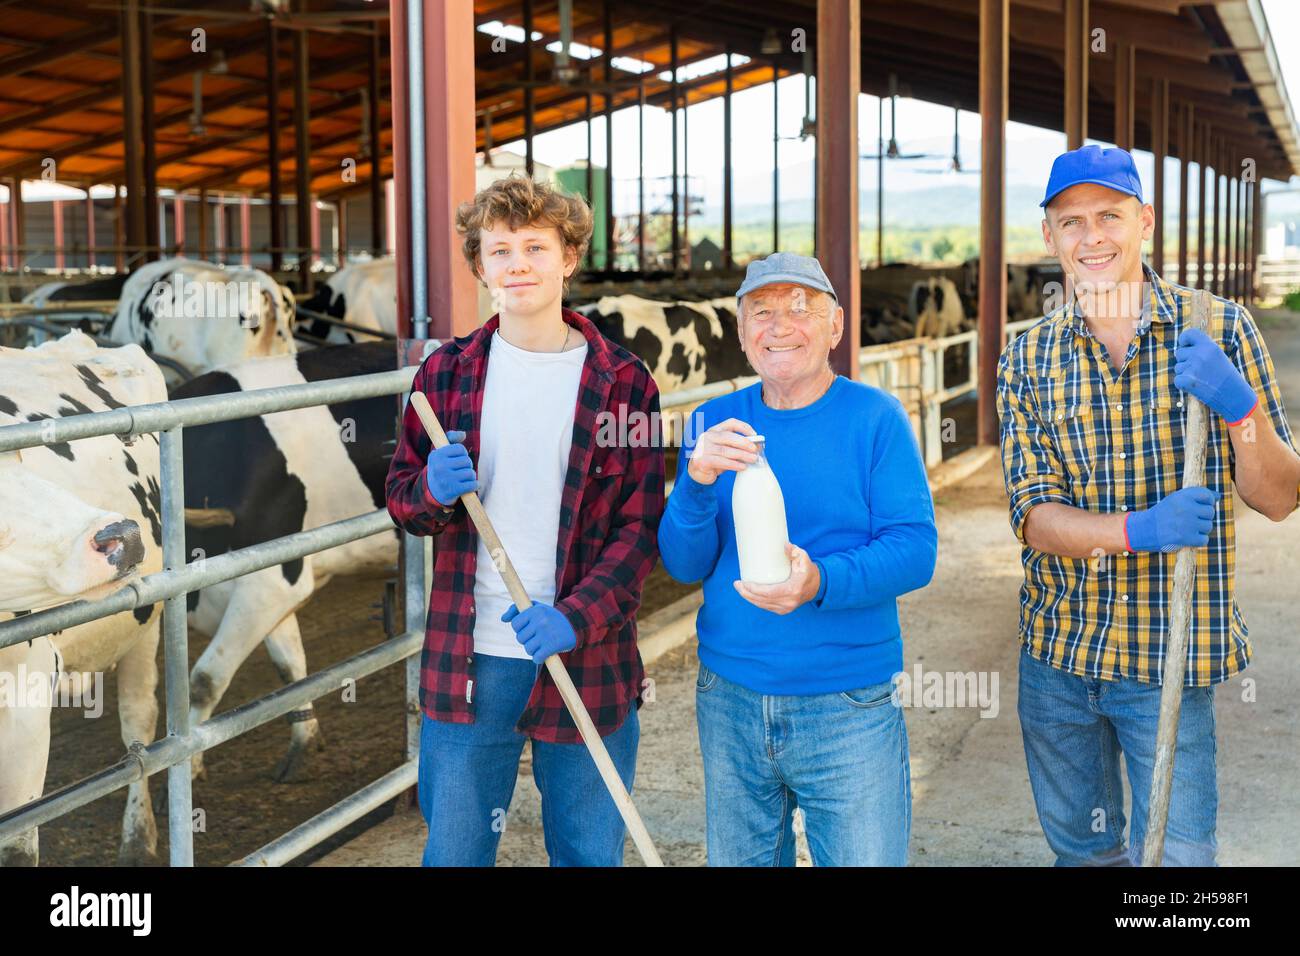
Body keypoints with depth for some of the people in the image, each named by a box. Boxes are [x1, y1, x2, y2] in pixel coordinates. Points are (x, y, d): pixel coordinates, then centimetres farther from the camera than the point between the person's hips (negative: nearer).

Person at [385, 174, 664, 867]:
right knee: (454, 852, 11)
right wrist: (434, 490, -14)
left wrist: (576, 618, -19)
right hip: (468, 664, 1)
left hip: (588, 664, -1)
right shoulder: (446, 373, 4)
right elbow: (401, 501, 10)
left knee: (590, 854, 13)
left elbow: (640, 529, -4)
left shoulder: (624, 382, -2)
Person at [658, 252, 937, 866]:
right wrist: (697, 484, -20)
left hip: (849, 709, -3)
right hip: (730, 703, 3)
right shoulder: (715, 423, 4)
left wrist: (821, 582, -30)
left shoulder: (875, 417, -5)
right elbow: (684, 565, 0)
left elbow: (916, 550, -12)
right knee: (737, 862, 17)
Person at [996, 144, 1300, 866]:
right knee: (1080, 848, 18)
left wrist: (1240, 406, -24)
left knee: (1173, 854, 1)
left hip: (1172, 660, -2)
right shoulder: (1027, 360, 0)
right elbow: (1035, 518, -8)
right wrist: (1139, 528, -27)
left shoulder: (1220, 330, -5)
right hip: (1056, 651, 3)